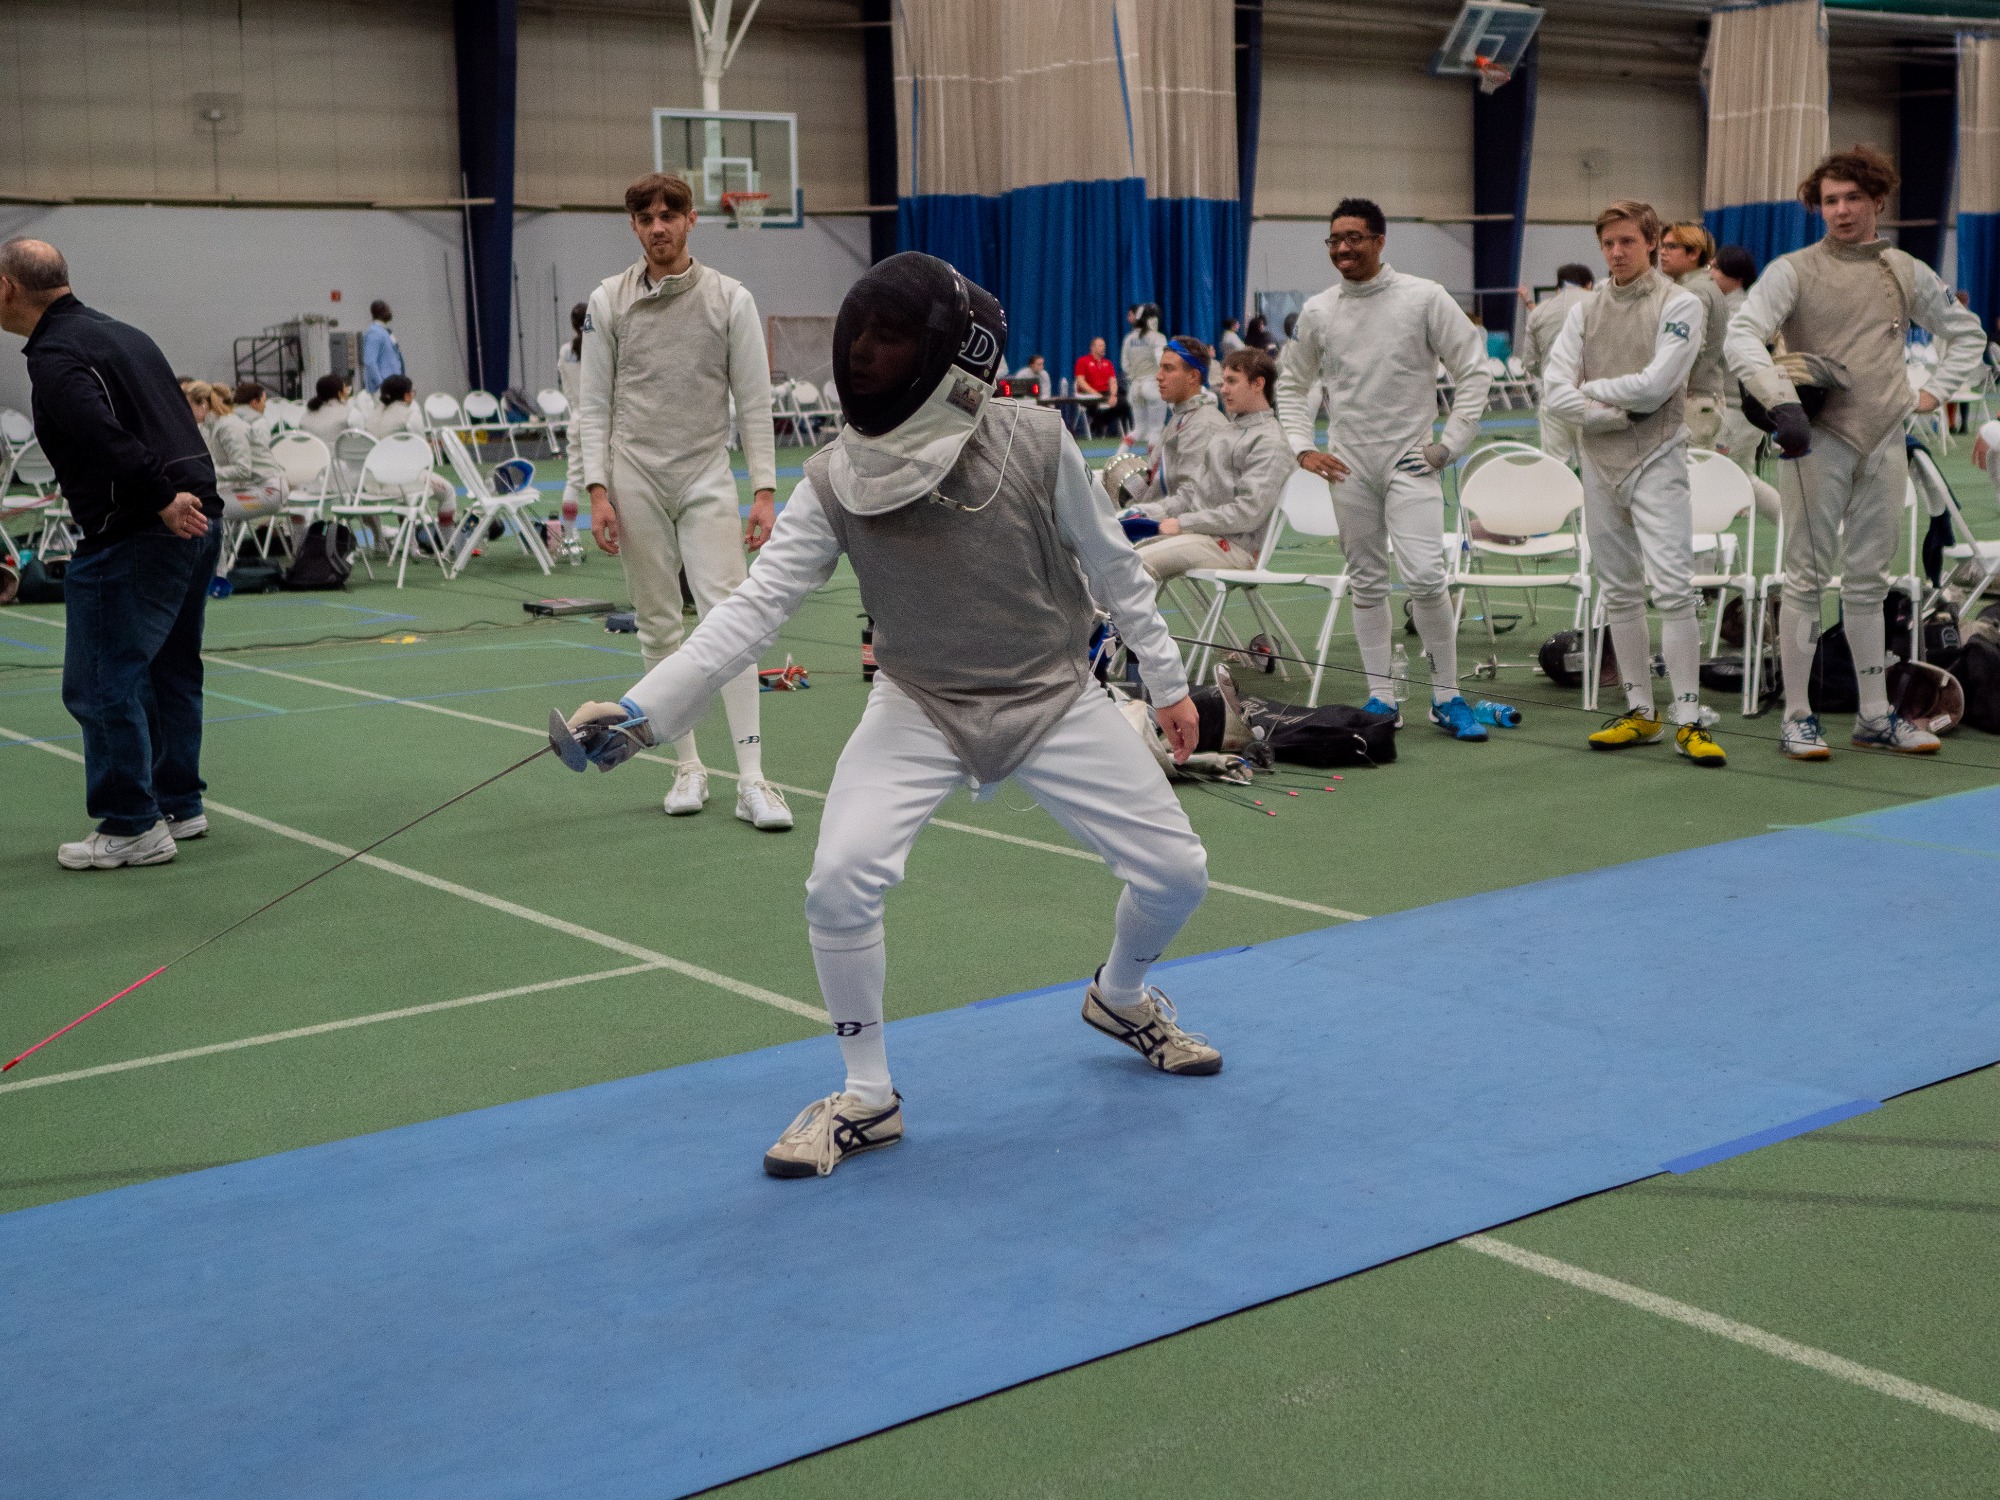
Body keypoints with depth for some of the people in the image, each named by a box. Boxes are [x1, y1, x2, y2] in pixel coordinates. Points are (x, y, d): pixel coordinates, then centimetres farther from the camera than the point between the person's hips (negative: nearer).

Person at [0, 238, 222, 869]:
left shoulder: (55, 355, -10)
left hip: (133, 537, -10)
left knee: (100, 683, -3)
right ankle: (178, 805, 28)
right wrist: (179, 495, 17)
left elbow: (104, 435, -26)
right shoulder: (123, 333, 19)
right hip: (195, 521, 10)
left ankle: (132, 828, 1)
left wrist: (162, 499, -25)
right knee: (169, 670, 19)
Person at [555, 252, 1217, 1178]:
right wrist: (644, 711, -32)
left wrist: (1167, 682, 3)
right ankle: (866, 1099, 0)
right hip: (921, 709, 0)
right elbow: (754, 607, -20)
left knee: (1176, 873, -1)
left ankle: (1119, 998, 35)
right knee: (839, 883, -22)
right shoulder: (835, 481, -16)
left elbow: (1111, 564, -4)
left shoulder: (1033, 442, -18)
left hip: (1054, 700, 1)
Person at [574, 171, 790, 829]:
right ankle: (689, 768, 17)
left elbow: (755, 403, 1)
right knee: (659, 627, 6)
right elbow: (594, 406, 4)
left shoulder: (731, 298, 0)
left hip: (707, 478, -2)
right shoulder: (608, 301, 3)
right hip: (635, 481, 2)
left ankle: (752, 779, -13)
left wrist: (764, 491, -6)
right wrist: (598, 492, -5)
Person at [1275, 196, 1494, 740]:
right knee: (1367, 583, 8)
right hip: (1348, 465, 3)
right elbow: (1292, 383, 18)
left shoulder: (1424, 297, -5)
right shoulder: (1318, 311, 5)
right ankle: (1381, 697, 16)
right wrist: (1303, 447, 5)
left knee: (1425, 576, -15)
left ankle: (1446, 696, -1)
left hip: (1409, 461, -3)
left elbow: (1474, 370, -2)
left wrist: (1449, 444, -8)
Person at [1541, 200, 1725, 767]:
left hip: (1657, 461, -5)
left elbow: (1654, 385, -15)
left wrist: (1592, 388, -2)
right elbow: (1555, 392, -1)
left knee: (1673, 589, -12)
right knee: (1620, 593, 10)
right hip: (1600, 462, 5)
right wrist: (1622, 413, -10)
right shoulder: (1586, 310, 9)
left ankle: (1688, 720, -9)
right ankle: (1641, 713, 18)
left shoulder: (1679, 304, -4)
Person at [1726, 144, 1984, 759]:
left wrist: (1936, 391, 9)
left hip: (1885, 443, 4)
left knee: (1867, 583, 11)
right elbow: (1742, 335, -17)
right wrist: (1782, 401, -28)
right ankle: (1798, 717, 5)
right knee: (1806, 579, -2)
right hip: (1817, 440, -4)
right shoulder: (1794, 270, -4)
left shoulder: (1906, 272, 9)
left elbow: (1965, 332, 22)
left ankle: (1875, 717, 18)